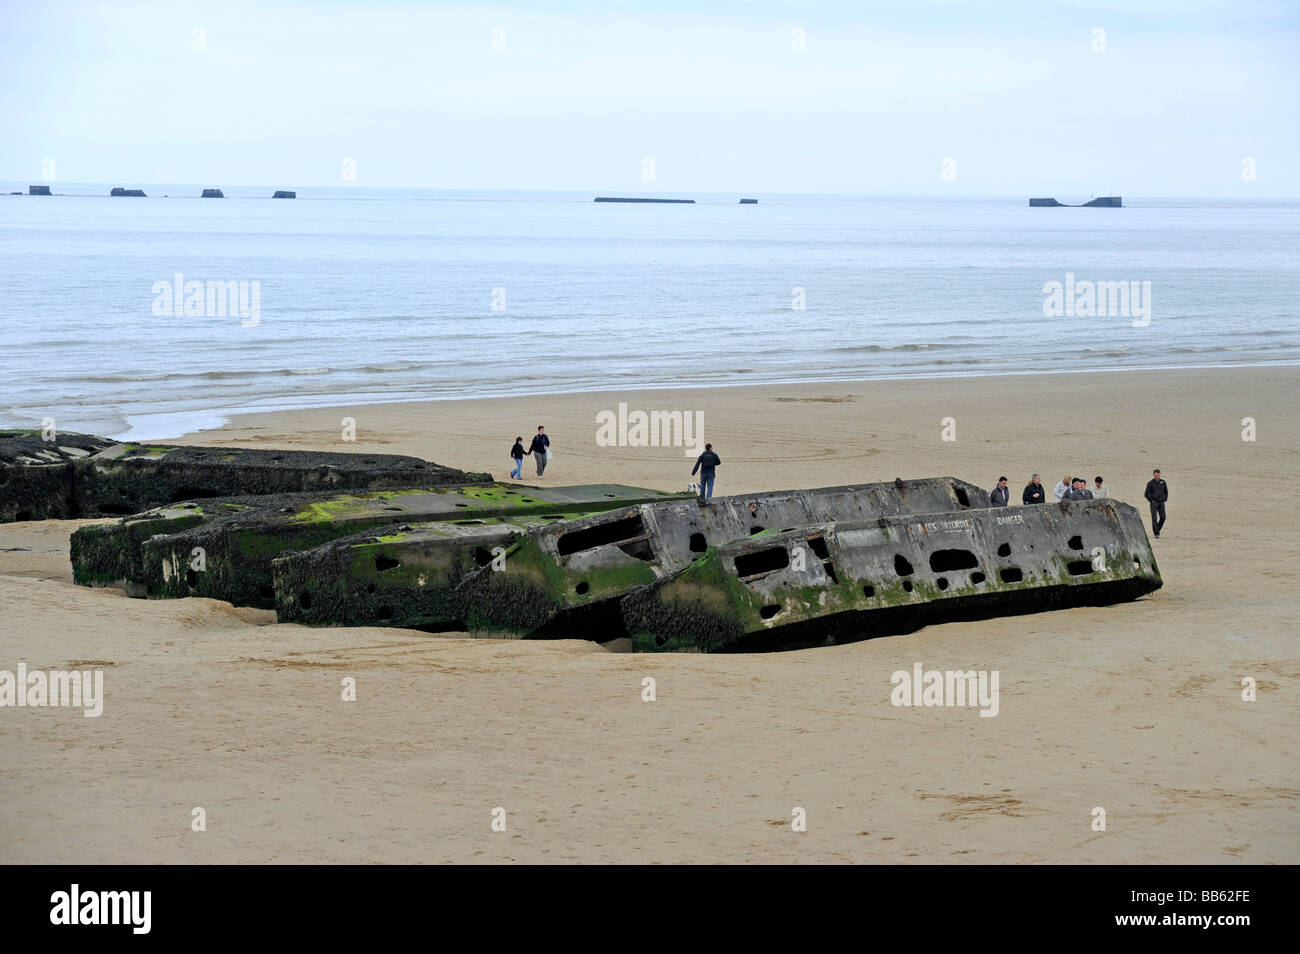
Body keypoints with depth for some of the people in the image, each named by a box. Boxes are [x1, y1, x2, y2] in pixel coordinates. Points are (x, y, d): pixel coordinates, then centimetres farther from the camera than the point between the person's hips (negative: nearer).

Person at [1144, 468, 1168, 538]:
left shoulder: (1163, 482, 7)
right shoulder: (1150, 483, -5)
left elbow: (1166, 491, 19)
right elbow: (1146, 494, -3)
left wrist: (1165, 499, 8)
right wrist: (1152, 501, -9)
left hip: (1161, 503, 4)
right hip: (1154, 503, -4)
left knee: (1163, 518, -3)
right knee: (1154, 518, -8)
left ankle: (1157, 530, 18)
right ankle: (1156, 533, -5)